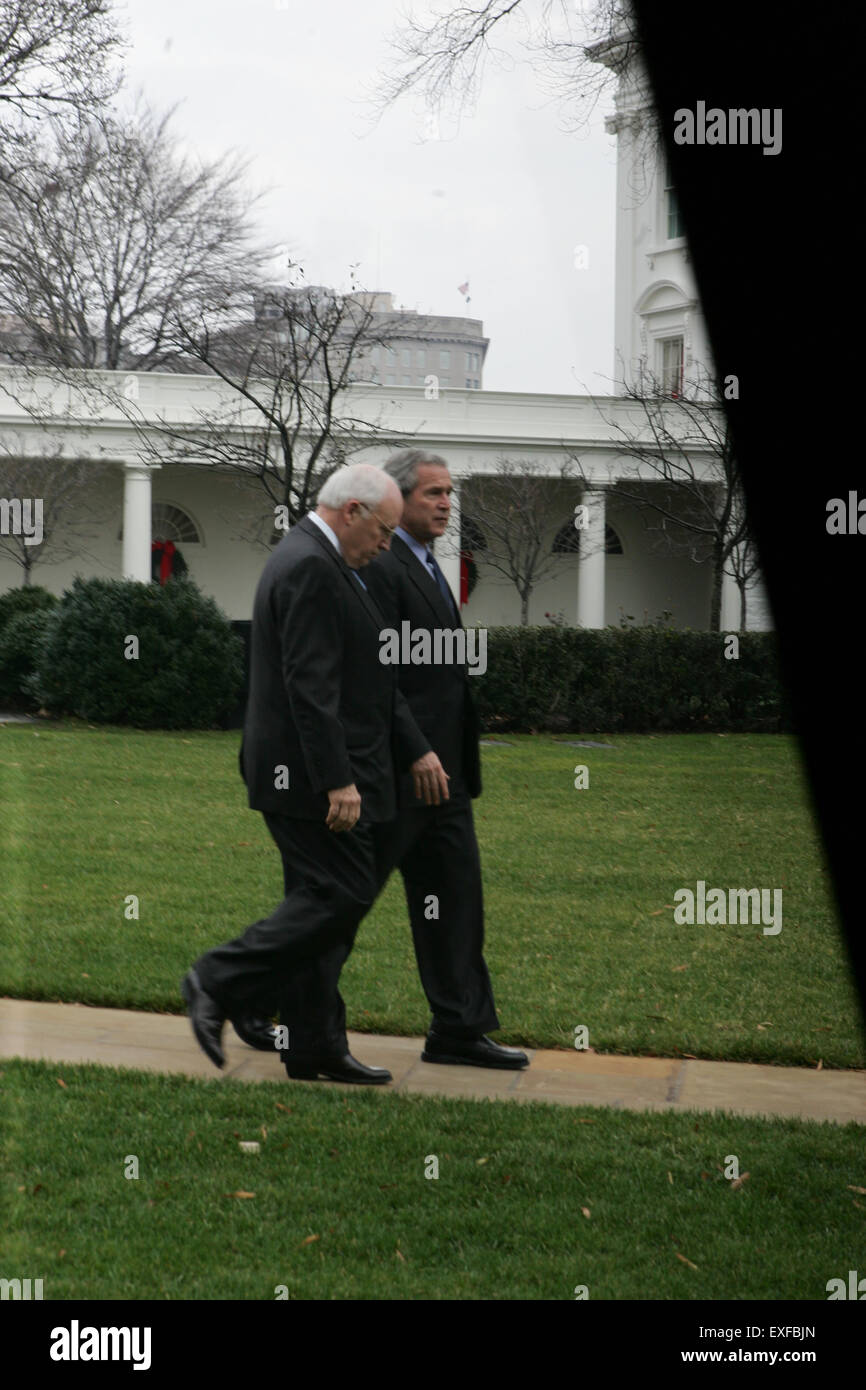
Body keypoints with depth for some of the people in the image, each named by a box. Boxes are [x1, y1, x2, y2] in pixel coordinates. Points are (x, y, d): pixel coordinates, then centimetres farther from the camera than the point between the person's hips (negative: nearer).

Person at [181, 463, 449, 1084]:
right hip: (311, 773, -11)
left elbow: (367, 678, 21)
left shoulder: (321, 563, 18)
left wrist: (415, 750, 19)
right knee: (342, 896, -10)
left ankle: (316, 1048, 15)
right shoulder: (310, 567, -16)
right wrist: (338, 780, -24)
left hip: (322, 774, 11)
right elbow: (311, 684, -23)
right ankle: (219, 982, -4)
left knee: (324, 902, 11)